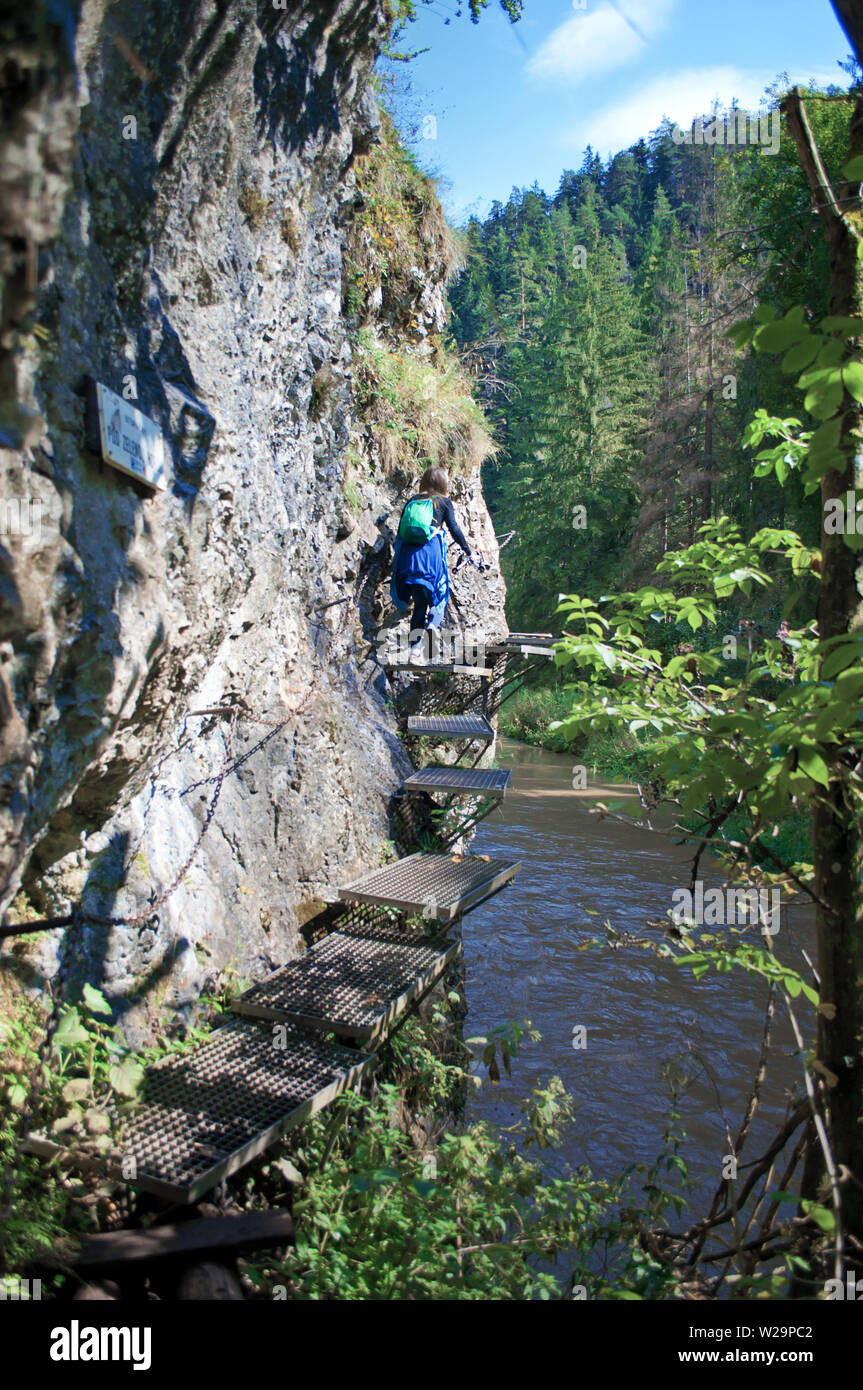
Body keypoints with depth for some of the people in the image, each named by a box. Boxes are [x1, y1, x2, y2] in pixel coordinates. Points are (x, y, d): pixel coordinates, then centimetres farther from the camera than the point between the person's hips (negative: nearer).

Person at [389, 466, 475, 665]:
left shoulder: (411, 502, 19)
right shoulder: (443, 502, 9)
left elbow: (400, 533, 17)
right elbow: (454, 529, 7)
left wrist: (397, 558, 23)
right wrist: (468, 552, 16)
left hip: (407, 553, 4)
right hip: (430, 552, -4)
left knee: (419, 604, 11)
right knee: (438, 596, 8)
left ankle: (415, 649, 5)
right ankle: (432, 625, -21)